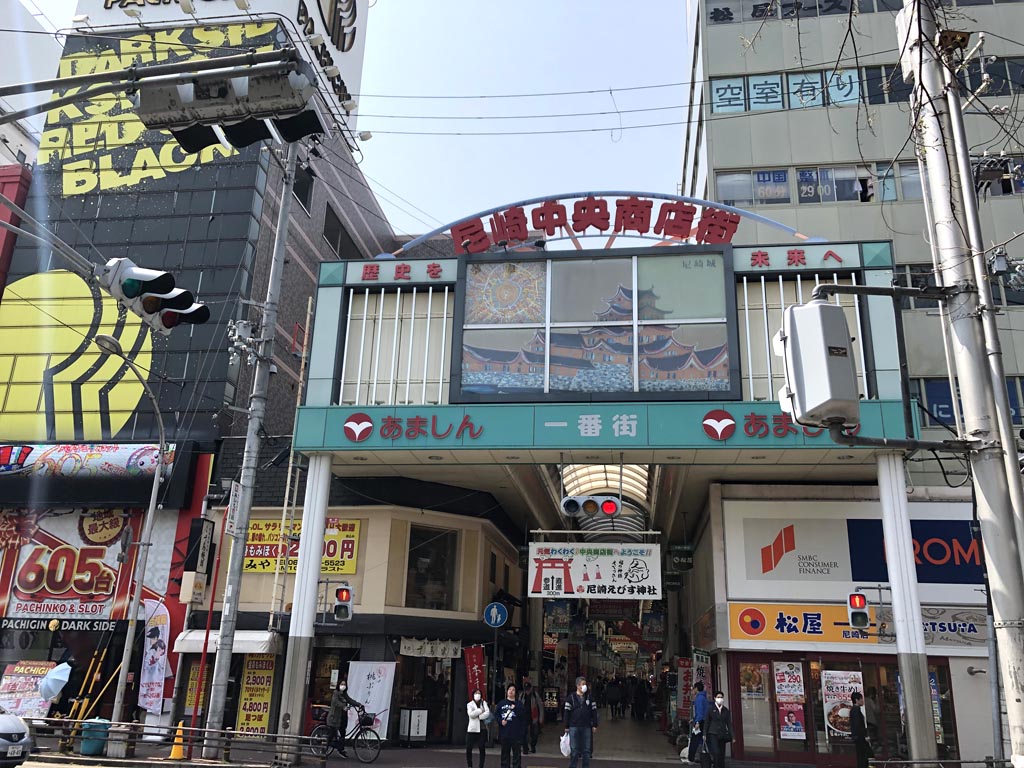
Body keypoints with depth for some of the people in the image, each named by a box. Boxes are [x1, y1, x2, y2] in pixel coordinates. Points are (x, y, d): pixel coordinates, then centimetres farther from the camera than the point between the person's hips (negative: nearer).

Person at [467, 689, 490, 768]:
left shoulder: (484, 703, 10)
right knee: (469, 748, -2)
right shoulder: (470, 704, 6)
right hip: (472, 729, -1)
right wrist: (480, 710, -10)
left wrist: (479, 716, -14)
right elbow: (471, 714, -12)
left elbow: (487, 713, -7)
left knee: (482, 748, -2)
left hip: (482, 729, 1)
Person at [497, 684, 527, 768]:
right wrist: (501, 721, -8)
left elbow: (523, 715, -9)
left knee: (517, 752, 1)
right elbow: (496, 714, 8)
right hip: (504, 733, 2)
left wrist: (515, 709, -17)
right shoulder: (501, 703, 8)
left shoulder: (519, 704, 2)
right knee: (505, 752, 11)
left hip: (516, 733, -2)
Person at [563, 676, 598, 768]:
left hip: (586, 727, 2)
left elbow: (594, 711, 7)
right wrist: (566, 726, -3)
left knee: (587, 750, 7)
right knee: (574, 750, 3)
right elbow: (567, 712, -1)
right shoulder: (571, 697, -2)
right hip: (574, 727, -2)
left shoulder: (589, 697, 5)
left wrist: (594, 725, 3)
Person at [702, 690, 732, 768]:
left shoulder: (726, 710, 8)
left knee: (722, 754, 4)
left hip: (722, 735, 3)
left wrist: (731, 735, 3)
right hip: (713, 734, -3)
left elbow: (729, 723, 10)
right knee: (716, 752, -17)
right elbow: (706, 722, 1)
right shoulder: (710, 709, -1)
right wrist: (704, 734, -4)